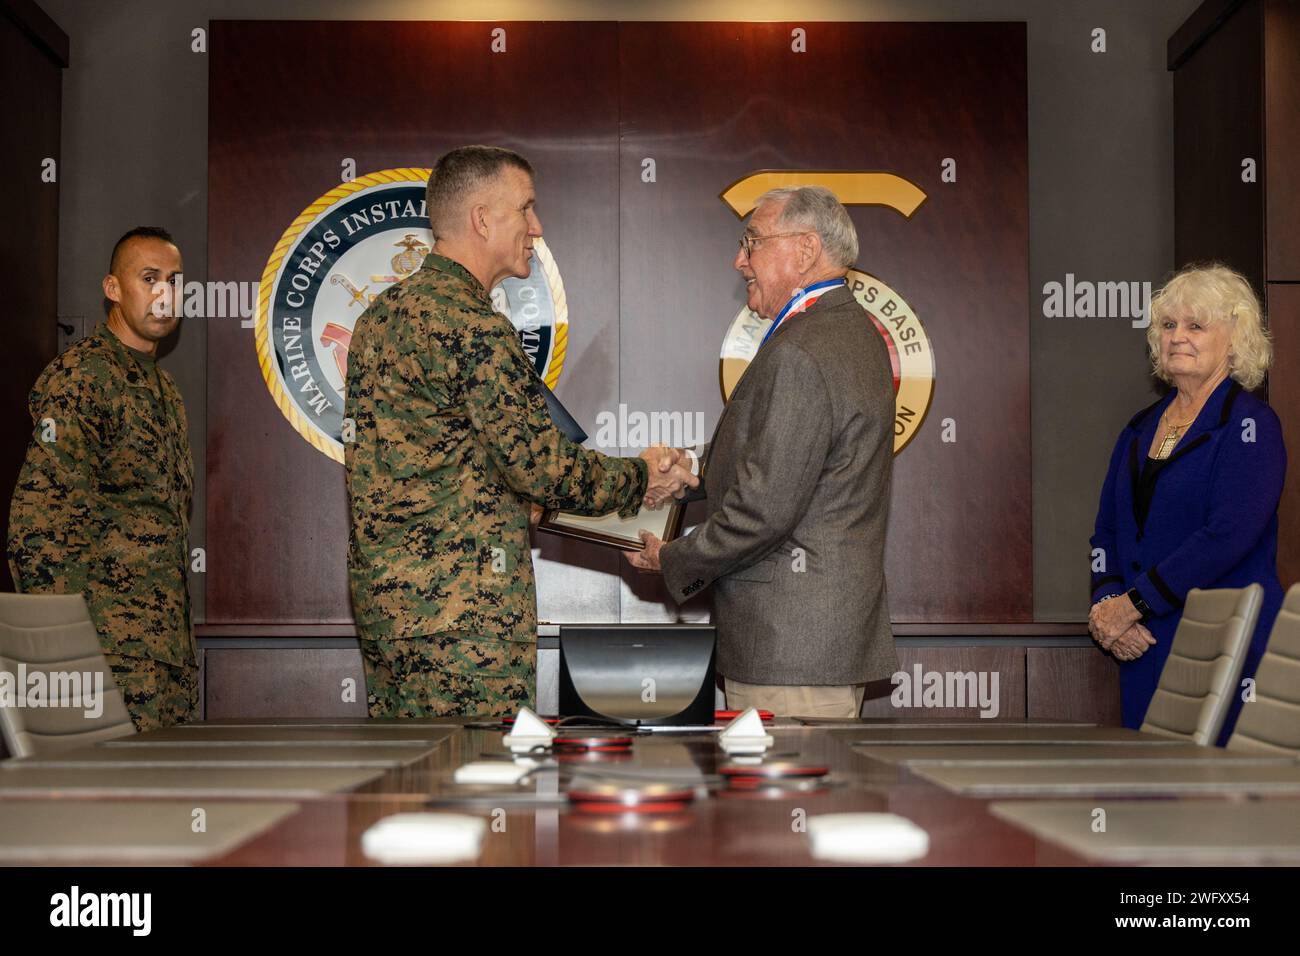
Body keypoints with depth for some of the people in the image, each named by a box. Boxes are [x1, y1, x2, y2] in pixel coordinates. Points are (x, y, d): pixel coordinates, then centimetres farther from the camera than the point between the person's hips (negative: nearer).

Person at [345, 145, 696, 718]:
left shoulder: (381, 313, 14)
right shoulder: (471, 324, -16)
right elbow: (539, 465, -17)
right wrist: (640, 479, -1)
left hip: (383, 599, 10)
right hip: (462, 611, -10)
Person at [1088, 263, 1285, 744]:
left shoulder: (1250, 424, -7)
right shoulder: (1141, 428, 14)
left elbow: (1228, 534, -19)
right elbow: (1106, 531, 13)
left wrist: (1132, 603, -18)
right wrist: (1104, 604, -6)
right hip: (1144, 647, 6)